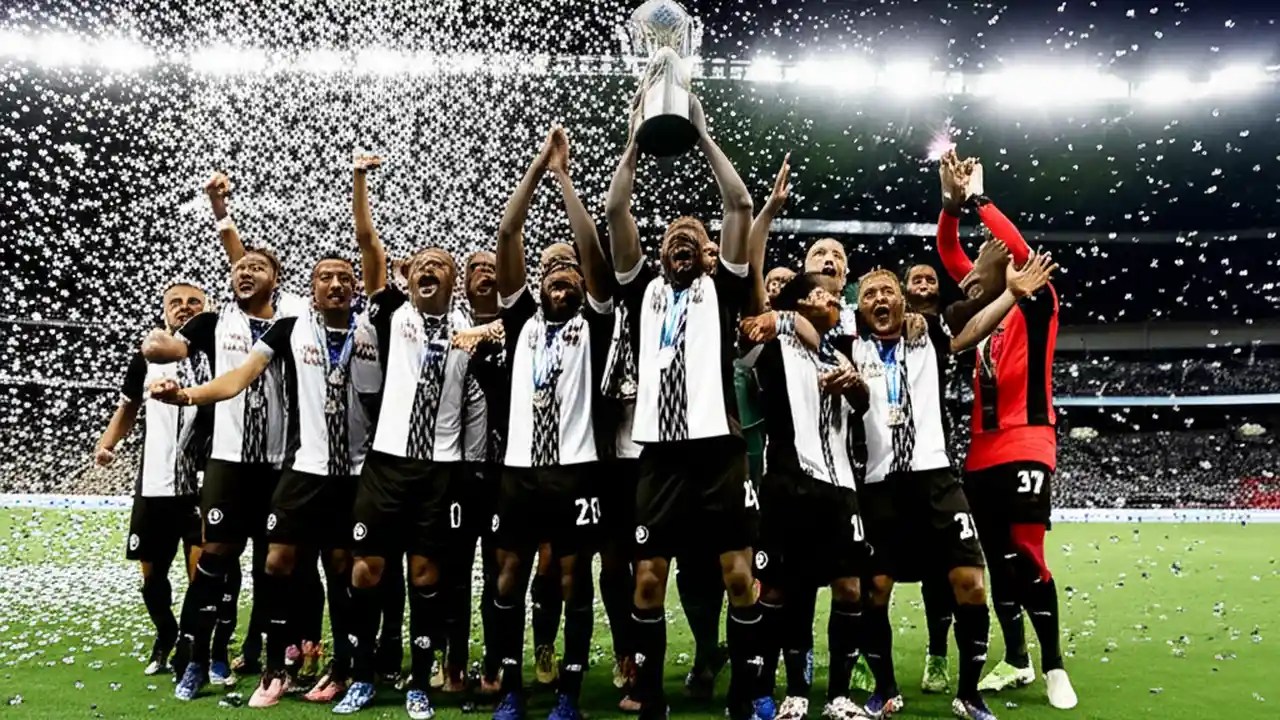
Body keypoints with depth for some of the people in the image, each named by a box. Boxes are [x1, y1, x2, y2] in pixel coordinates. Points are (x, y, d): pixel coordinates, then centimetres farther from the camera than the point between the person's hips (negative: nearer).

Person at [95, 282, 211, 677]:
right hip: (153, 485, 4)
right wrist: (106, 442, 4)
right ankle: (165, 636, 40)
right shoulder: (146, 359, 8)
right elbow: (128, 407, 19)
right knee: (152, 573, 15)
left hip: (203, 486, -3)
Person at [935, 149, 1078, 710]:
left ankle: (1054, 666, 8)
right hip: (982, 453, 6)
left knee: (1027, 557, -8)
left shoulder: (1036, 306, 2)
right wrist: (951, 206, -3)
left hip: (1026, 448, -6)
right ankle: (1015, 661, 22)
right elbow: (952, 259, 11)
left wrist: (978, 199, -10)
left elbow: (1021, 252, -13)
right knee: (999, 561, 10)